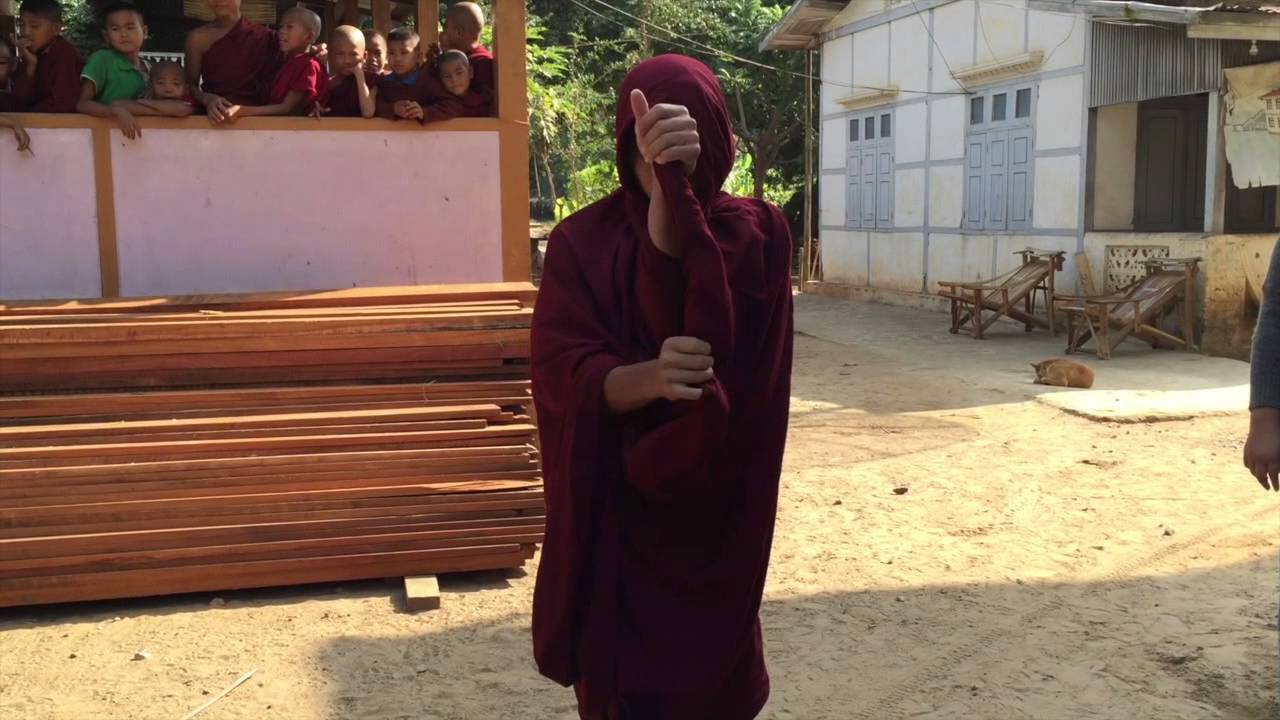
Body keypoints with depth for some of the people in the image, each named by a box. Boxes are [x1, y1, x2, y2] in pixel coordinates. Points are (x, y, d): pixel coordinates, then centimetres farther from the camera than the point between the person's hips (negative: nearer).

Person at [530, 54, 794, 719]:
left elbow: (683, 297, -26)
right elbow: (559, 369, -16)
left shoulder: (756, 235, -6)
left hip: (711, 509, 0)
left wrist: (674, 187, -42)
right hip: (612, 513, 0)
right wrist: (647, 377, -36)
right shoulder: (581, 241, -4)